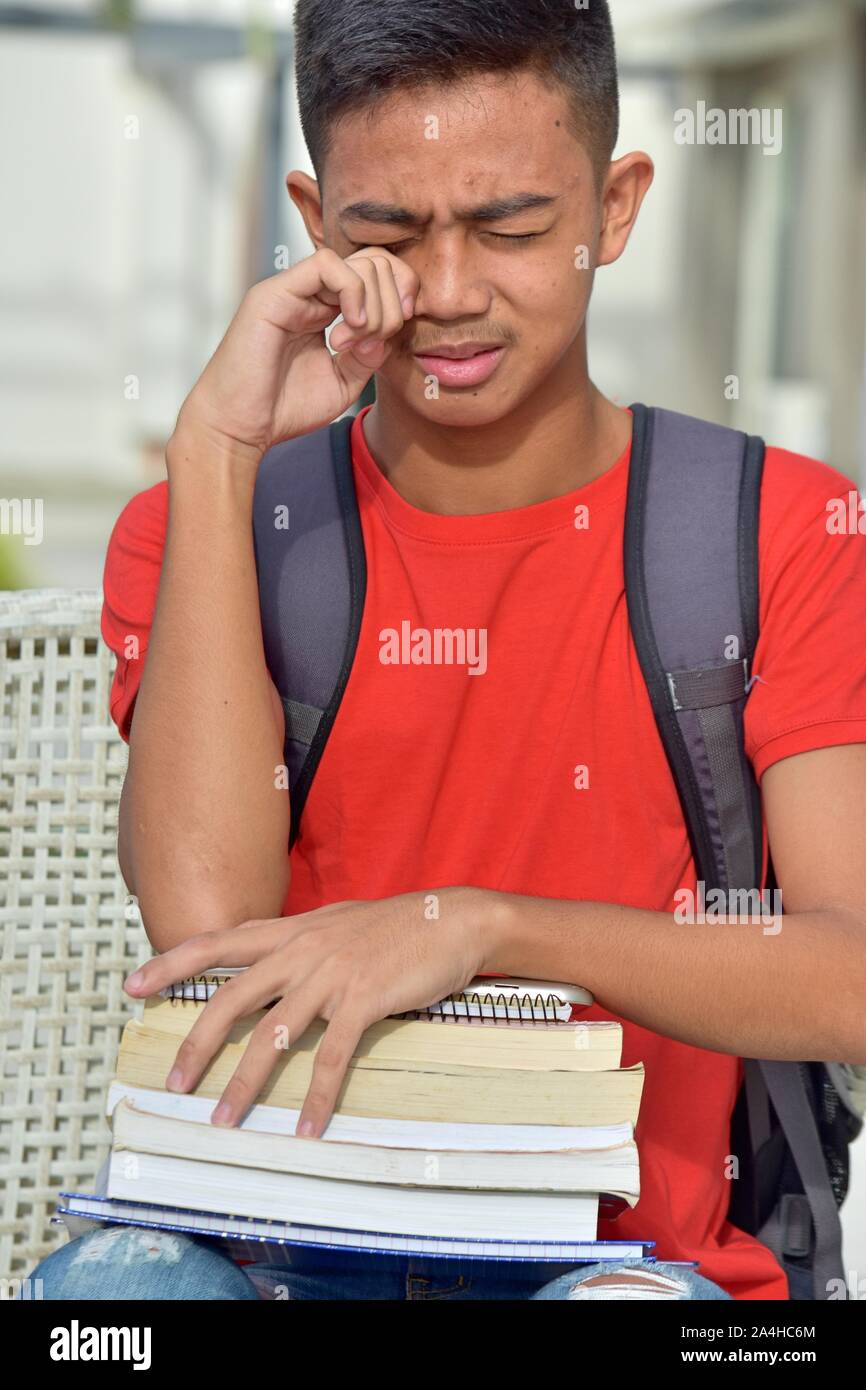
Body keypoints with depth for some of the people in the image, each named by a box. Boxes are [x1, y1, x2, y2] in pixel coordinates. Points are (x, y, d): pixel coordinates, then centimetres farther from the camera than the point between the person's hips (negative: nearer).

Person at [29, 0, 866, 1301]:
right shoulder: (204, 529, 6)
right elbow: (203, 917, -12)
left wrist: (480, 926, -24)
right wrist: (215, 450, -13)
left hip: (635, 1248, -1)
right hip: (295, 1234, 2)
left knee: (631, 1312, -36)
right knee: (115, 1280, -31)